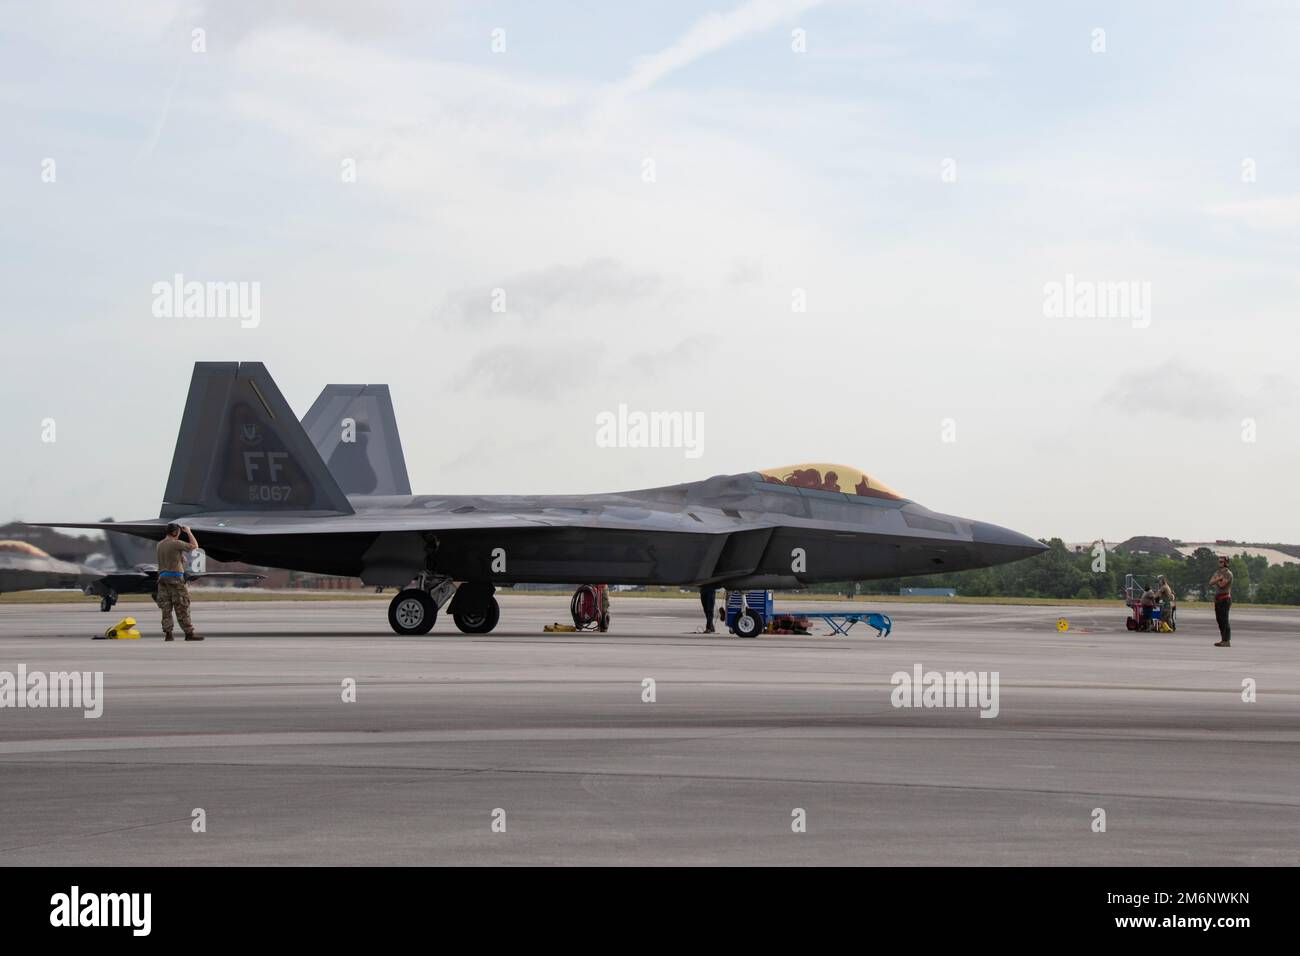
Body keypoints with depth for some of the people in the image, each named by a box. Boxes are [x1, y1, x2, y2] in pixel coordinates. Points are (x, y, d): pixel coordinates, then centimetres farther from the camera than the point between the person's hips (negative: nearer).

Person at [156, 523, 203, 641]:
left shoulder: (160, 544, 11)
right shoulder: (176, 544, -11)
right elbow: (194, 546, -2)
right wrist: (188, 532, 6)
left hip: (163, 577, 7)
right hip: (175, 578, -7)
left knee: (166, 607, 6)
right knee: (182, 608, -3)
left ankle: (167, 633, 2)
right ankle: (189, 633, -1)